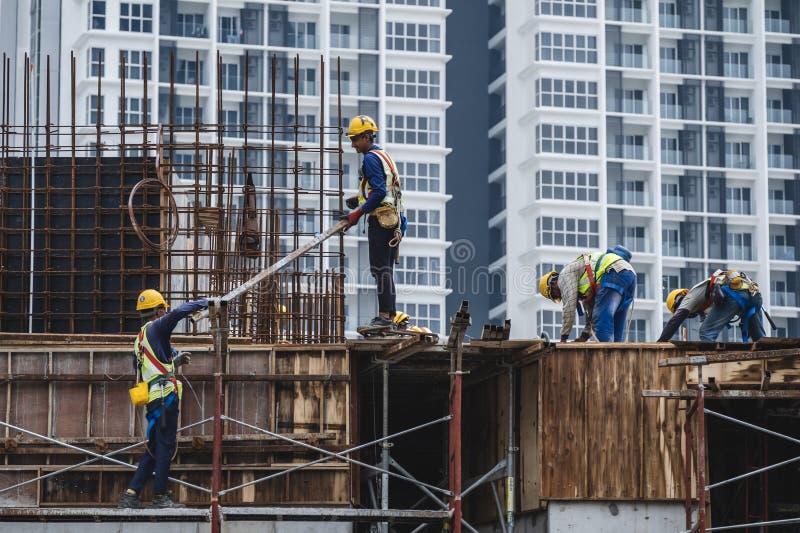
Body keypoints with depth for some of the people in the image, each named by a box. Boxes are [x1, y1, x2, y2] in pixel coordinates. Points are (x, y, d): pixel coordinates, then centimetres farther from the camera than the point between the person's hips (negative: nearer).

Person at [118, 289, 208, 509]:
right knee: (166, 447, -5)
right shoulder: (156, 328, -4)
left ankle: (131, 494, 8)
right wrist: (204, 303, -6)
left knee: (154, 449, 12)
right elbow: (178, 313, -19)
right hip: (166, 394, -9)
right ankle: (160, 496, -3)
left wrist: (176, 361, 30)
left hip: (152, 398, 9)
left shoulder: (139, 340, 22)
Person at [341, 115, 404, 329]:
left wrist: (359, 213, -16)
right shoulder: (385, 156, 21)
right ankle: (389, 316, 12)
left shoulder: (371, 158, -10)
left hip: (380, 219, -10)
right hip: (393, 220, 10)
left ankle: (384, 316, -16)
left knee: (380, 268, -11)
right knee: (386, 269, 11)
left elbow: (379, 192, -19)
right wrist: (359, 199, 17)